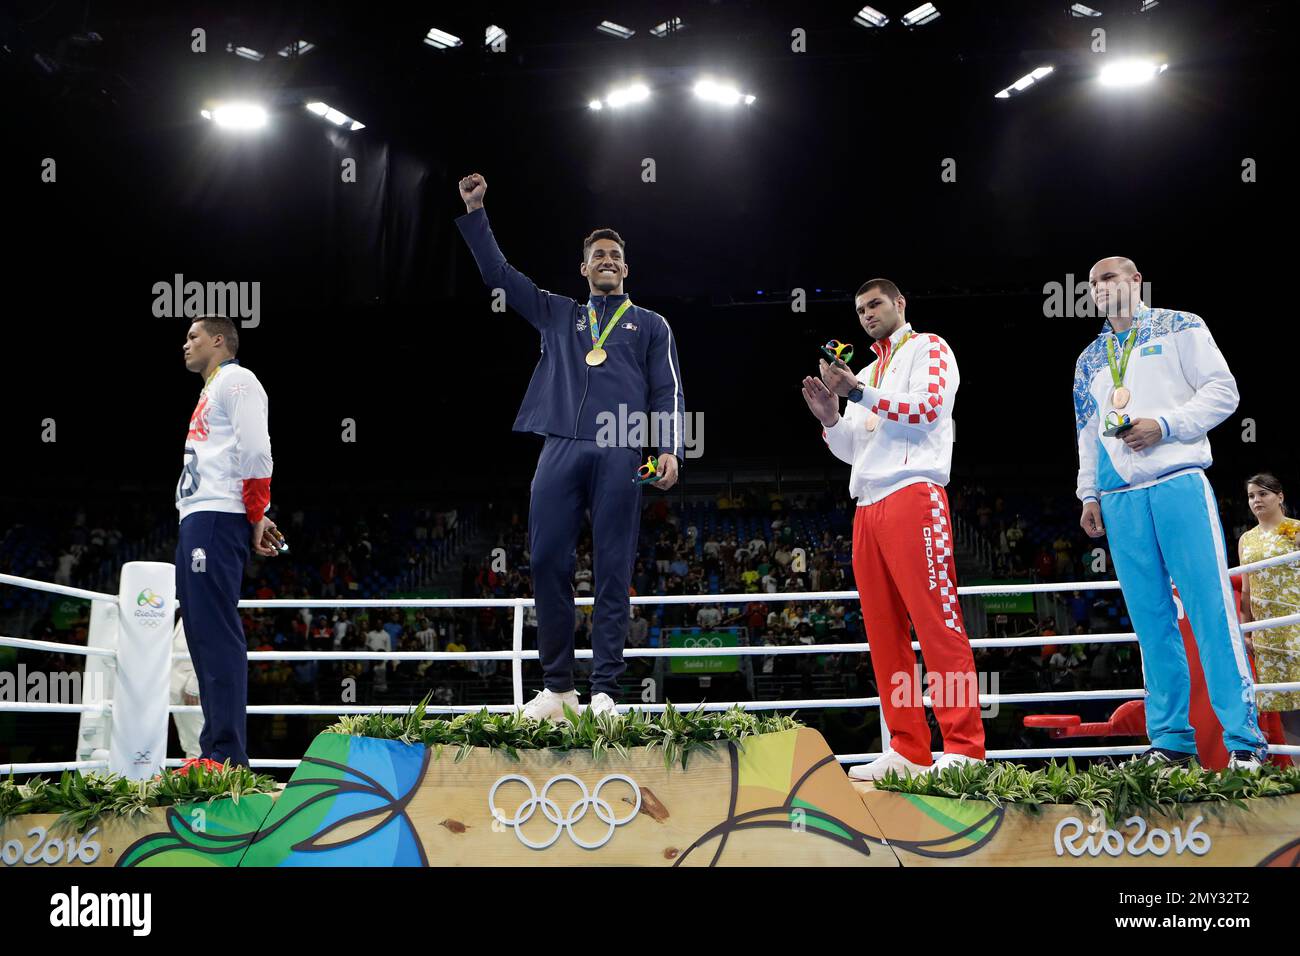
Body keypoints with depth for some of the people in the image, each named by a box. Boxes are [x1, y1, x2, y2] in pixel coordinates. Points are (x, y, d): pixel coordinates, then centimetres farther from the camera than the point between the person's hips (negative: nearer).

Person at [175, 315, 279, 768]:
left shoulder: (236, 379, -2)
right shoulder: (212, 391, 27)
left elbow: (255, 453, -13)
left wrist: (255, 519, -10)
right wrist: (255, 518, 11)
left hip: (216, 522, -10)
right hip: (197, 524, 10)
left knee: (216, 633, -14)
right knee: (203, 633, 7)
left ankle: (226, 757, -16)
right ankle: (215, 750, 9)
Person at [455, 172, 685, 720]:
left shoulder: (650, 325, 19)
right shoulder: (557, 314, 24)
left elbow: (668, 393, 10)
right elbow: (498, 274, 23)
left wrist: (670, 449, -5)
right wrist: (475, 212, 18)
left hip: (620, 454, -2)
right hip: (560, 449, 2)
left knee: (613, 571, -5)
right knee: (547, 561, -5)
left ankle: (605, 691, -3)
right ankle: (557, 687, 3)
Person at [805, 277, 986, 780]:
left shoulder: (928, 349, 8)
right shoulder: (865, 373, 29)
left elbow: (929, 406, -9)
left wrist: (859, 393, -12)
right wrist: (830, 418, 8)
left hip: (913, 496, -8)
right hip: (867, 507, 8)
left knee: (935, 622, -15)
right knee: (883, 630, 2)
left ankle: (964, 750, -16)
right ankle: (906, 751, 5)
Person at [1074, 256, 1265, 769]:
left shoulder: (1179, 327, 9)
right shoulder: (1090, 358, 23)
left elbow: (1222, 391, 1)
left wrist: (1164, 425, -11)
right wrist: (1089, 494, 14)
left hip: (1179, 483, -4)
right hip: (1119, 498, 4)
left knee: (1211, 606, -11)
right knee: (1151, 619, 1)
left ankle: (1244, 740, -11)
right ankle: (1171, 739, 3)